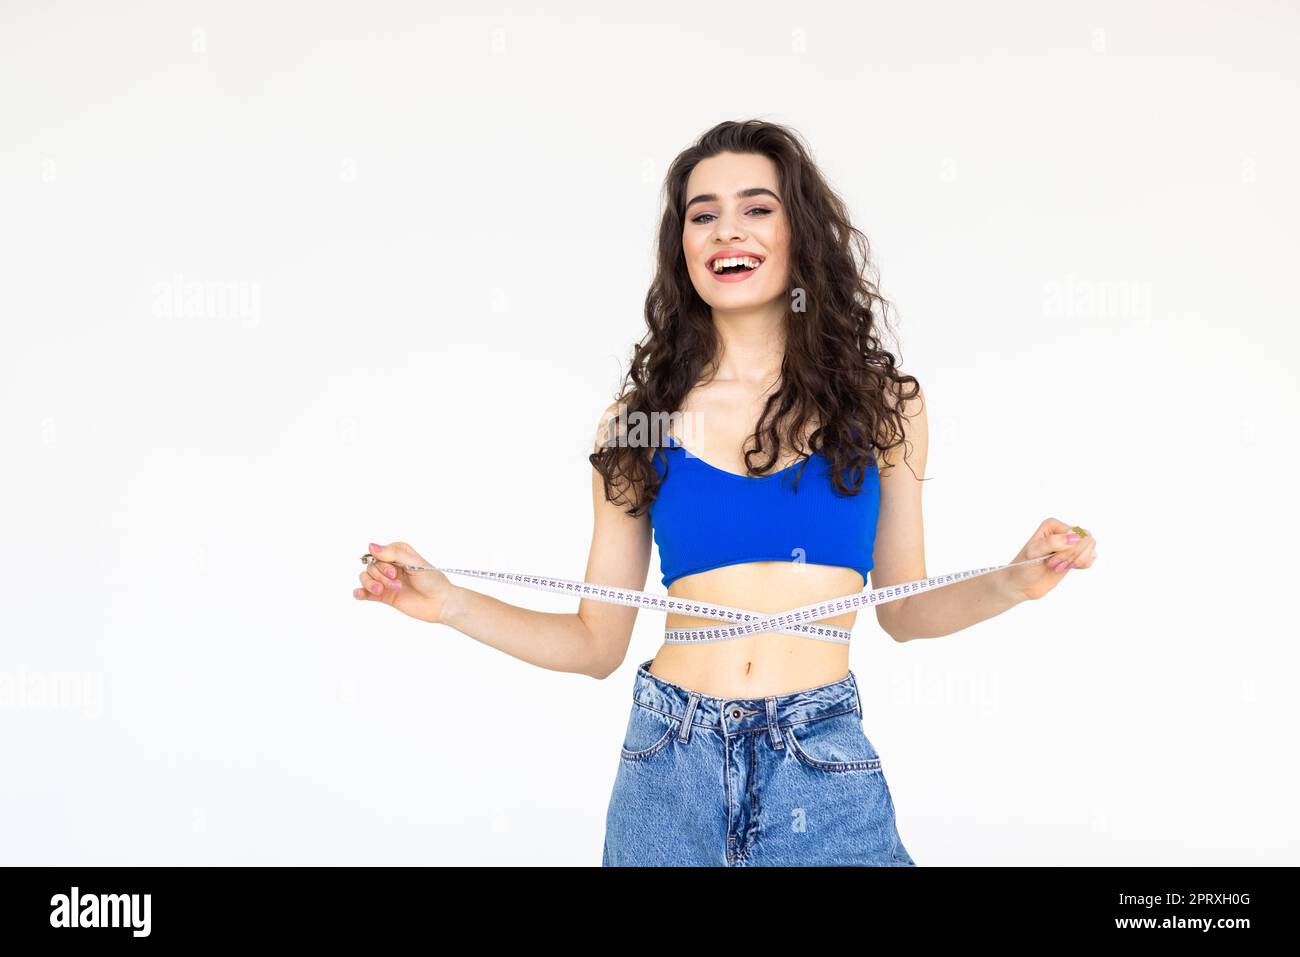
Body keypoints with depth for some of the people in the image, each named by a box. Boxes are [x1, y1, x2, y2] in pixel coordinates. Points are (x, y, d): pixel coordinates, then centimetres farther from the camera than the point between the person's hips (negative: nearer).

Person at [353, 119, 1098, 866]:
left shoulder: (881, 403, 3)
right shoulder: (638, 420, 2)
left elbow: (903, 608, 11)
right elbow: (598, 642, 5)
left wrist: (1011, 584, -6)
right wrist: (449, 603, -5)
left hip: (822, 776, -1)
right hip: (669, 775, 1)